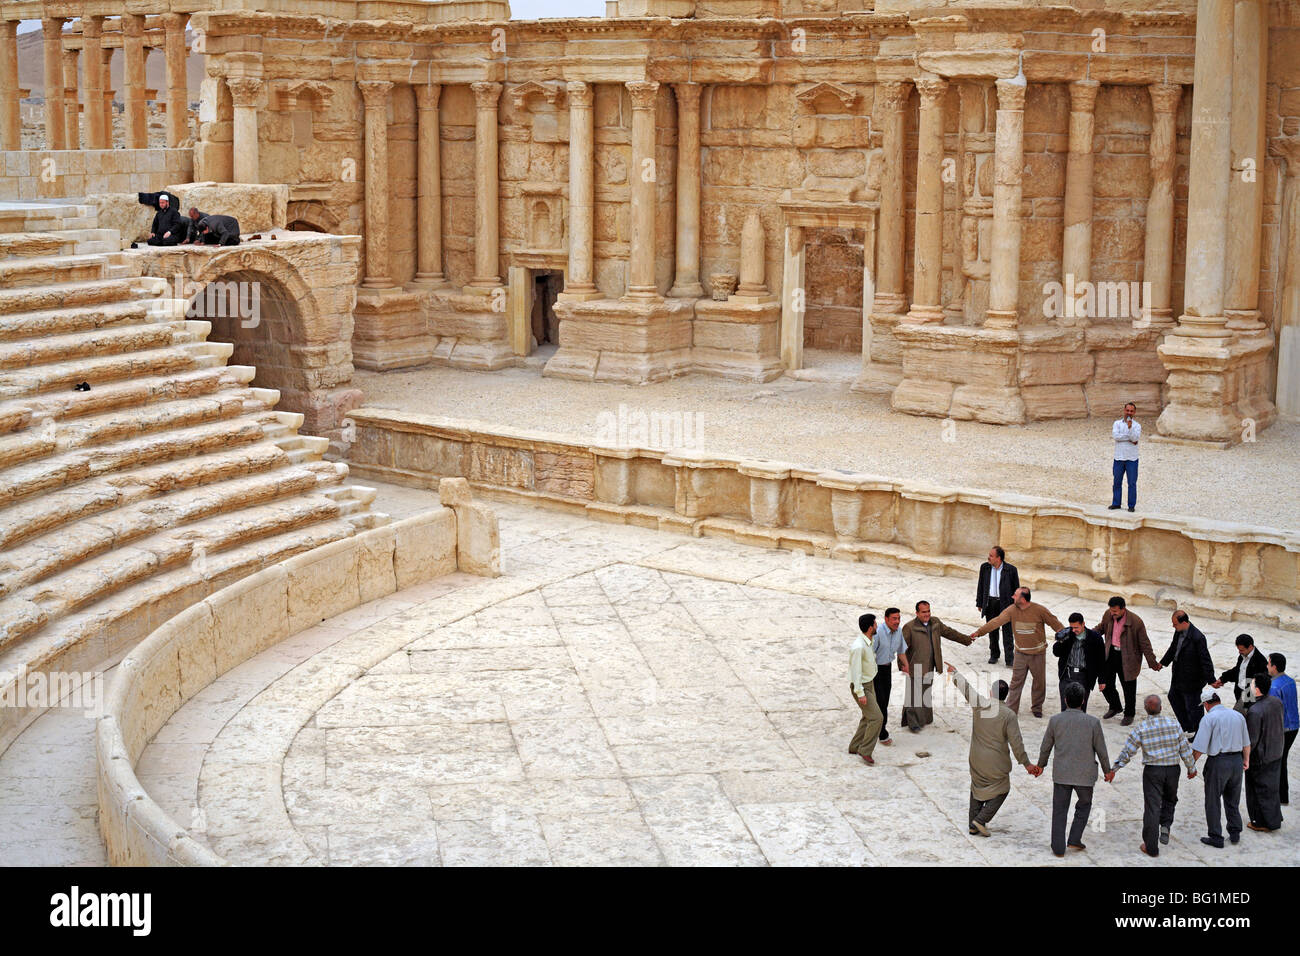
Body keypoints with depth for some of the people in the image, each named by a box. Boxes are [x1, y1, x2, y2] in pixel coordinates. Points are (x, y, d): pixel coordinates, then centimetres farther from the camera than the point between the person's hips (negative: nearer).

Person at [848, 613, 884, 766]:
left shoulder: (867, 642, 1)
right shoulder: (858, 647, -28)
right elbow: (856, 670, -26)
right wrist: (860, 693, -24)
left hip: (868, 684, 10)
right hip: (860, 686, -10)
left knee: (868, 717, 17)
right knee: (876, 718, -12)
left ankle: (855, 747, 28)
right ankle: (865, 751, -6)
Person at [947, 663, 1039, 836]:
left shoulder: (979, 704, -8)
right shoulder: (1008, 715, -16)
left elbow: (965, 687, 9)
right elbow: (1016, 742, -15)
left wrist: (954, 673, 27)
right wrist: (1026, 763, -6)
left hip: (976, 759, 4)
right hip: (997, 762, -4)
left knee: (977, 788, 20)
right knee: (1001, 790, 13)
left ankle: (974, 826, 24)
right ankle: (981, 820, 1)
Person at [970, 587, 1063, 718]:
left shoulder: (1039, 610, -15)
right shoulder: (1012, 610, -8)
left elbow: (1055, 624, -6)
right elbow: (996, 621, -10)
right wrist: (979, 632, -16)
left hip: (1038, 653, -1)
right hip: (1021, 653, 2)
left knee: (1039, 681, 11)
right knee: (1016, 681, 2)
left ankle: (1037, 707, 30)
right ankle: (1011, 709, 8)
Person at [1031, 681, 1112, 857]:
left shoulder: (1055, 720, -8)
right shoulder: (1093, 722, -11)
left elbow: (1046, 747, 3)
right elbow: (1101, 750, -2)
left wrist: (1041, 765, 21)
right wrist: (1107, 770, 14)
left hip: (1061, 774, 1)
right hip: (1085, 774, 0)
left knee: (1059, 810, 12)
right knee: (1084, 805, 23)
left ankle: (1058, 847, 14)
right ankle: (1074, 840, 18)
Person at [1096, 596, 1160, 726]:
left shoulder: (1136, 622, -22)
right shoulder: (1108, 615, -8)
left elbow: (1144, 644, -14)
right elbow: (1101, 628, 14)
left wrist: (1153, 663, -13)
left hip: (1127, 658, -5)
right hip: (1110, 654, 5)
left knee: (1128, 687, 8)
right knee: (1105, 683, 10)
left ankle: (1129, 714, 30)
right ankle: (1115, 707, 35)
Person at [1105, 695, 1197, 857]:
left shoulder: (1140, 729, -9)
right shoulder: (1174, 724, -4)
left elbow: (1127, 752, -7)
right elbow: (1185, 749, 1)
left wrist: (1113, 770, 2)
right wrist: (1191, 768, 13)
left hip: (1152, 771, -2)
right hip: (1172, 770, 2)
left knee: (1152, 807, 2)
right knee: (1170, 800, 26)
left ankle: (1151, 847, 5)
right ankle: (1165, 825, 2)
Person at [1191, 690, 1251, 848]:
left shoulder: (1209, 718, -11)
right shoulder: (1238, 716, 7)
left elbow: (1199, 748, -15)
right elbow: (1246, 743, 14)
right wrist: (1246, 760, 27)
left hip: (1218, 762, -6)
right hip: (1237, 761, 6)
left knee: (1213, 801, 7)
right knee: (1233, 800, 21)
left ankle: (1216, 838, 10)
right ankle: (1235, 833, 27)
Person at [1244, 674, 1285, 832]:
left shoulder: (1254, 711, -31)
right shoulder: (1276, 702, -6)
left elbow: (1252, 740, -25)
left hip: (1260, 758, -8)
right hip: (1276, 754, 8)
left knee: (1260, 790, 10)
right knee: (1272, 786, 23)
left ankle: (1263, 823, 23)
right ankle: (1275, 818, 38)